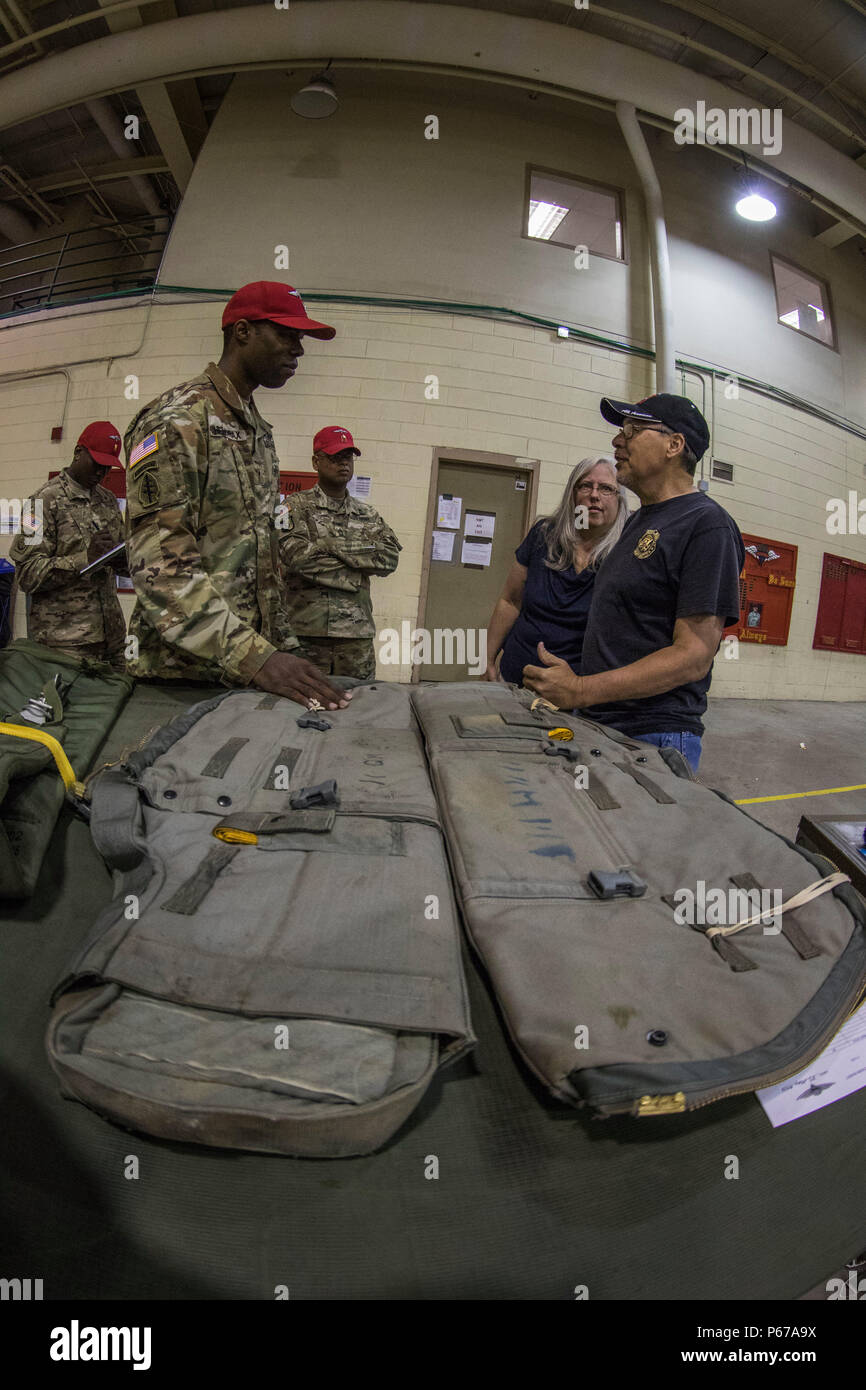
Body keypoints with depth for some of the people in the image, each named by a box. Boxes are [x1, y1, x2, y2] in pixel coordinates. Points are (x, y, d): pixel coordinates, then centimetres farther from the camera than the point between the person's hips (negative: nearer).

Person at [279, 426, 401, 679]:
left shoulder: (368, 515, 17)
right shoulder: (296, 506, 5)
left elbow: (390, 558, 1)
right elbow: (297, 556, -12)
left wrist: (333, 545, -8)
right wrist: (357, 577, -8)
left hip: (357, 634, 4)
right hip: (306, 632, -3)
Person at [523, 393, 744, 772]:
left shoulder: (707, 524, -12)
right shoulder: (637, 521, 17)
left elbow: (694, 656, -19)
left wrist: (581, 691, -24)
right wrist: (562, 693, 10)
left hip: (653, 739, -8)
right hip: (596, 726, 8)